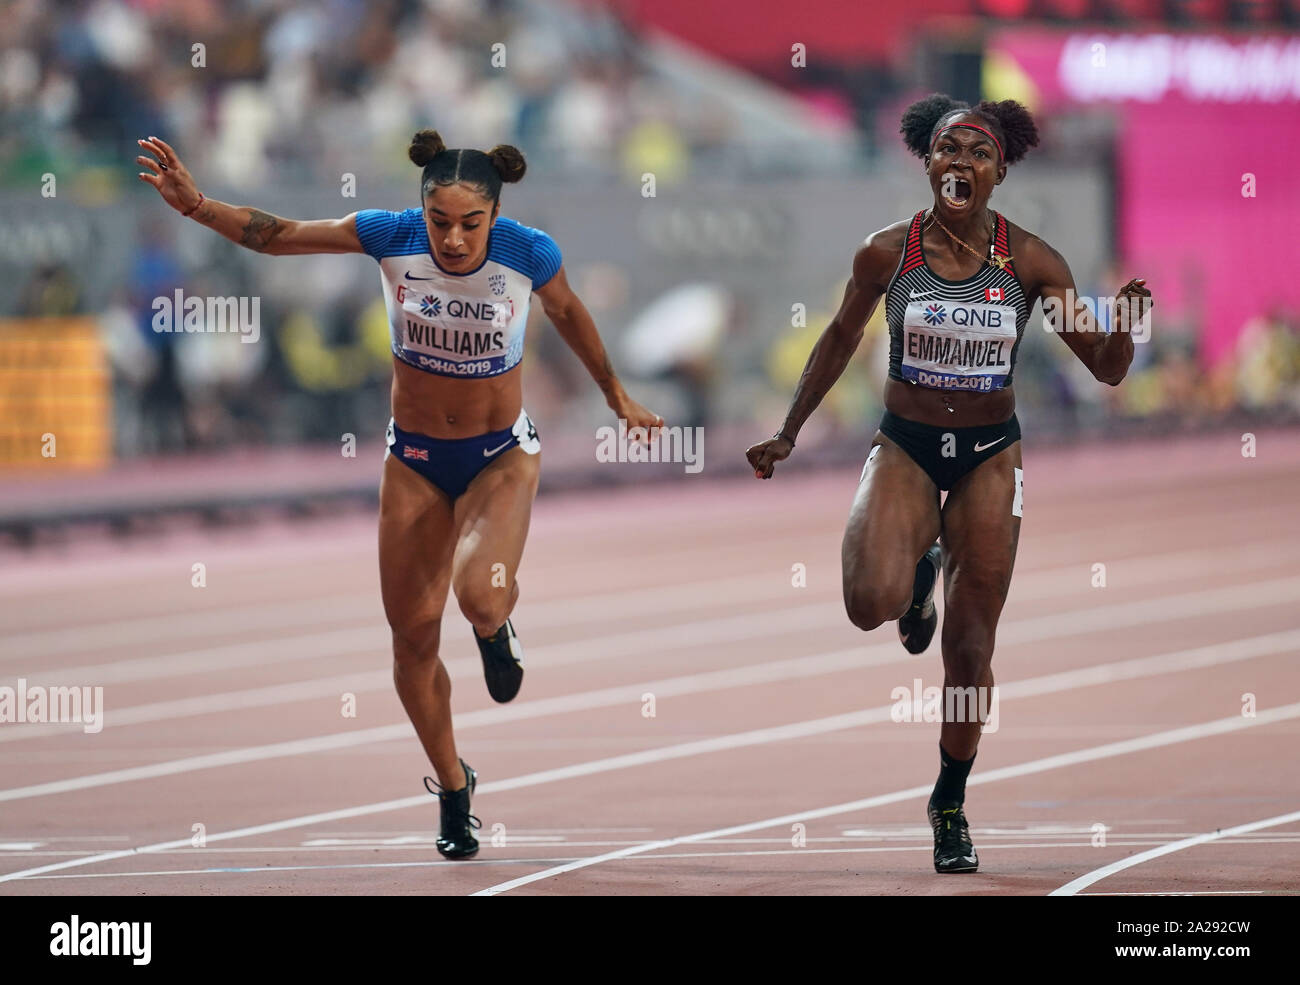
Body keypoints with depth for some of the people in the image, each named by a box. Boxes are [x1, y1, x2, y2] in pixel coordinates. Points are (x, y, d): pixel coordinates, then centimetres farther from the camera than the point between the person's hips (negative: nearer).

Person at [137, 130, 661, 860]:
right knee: (414, 636, 5)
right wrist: (196, 205, -27)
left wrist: (616, 396, 16)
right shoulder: (392, 238, -19)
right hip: (416, 459, 2)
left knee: (480, 594, -30)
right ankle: (452, 789, 27)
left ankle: (497, 628, 11)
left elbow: (568, 313, 2)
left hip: (503, 455, -2)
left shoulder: (528, 253, -20)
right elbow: (275, 236, -12)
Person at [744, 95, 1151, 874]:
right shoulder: (887, 253, -9)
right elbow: (842, 337, 9)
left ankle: (951, 803, 24)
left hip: (990, 455, 0)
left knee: (970, 650, 3)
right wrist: (789, 434, 14)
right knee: (873, 602, -25)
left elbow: (1106, 369, -7)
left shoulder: (1028, 261, -10)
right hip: (906, 447, 0)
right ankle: (922, 565, 13)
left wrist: (1125, 326, -30)